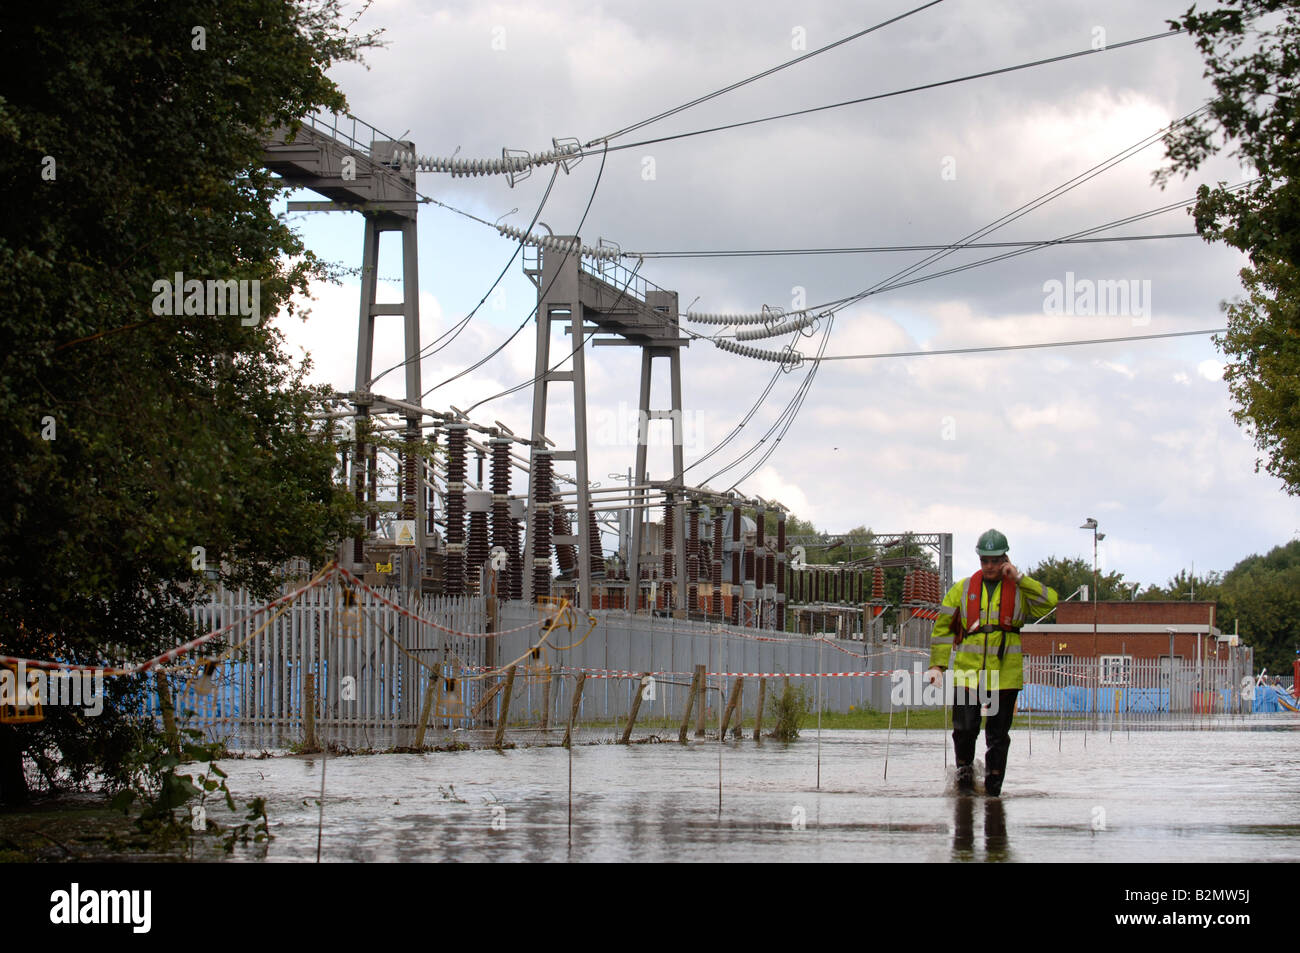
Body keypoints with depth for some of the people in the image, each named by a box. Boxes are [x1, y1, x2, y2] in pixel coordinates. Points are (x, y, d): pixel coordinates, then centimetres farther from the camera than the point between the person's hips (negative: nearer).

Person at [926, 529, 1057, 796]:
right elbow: (943, 626, 12)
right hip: (968, 671, 0)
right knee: (964, 728, -8)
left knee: (998, 734, 5)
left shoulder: (1020, 590, 7)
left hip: (1005, 672, 0)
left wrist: (1019, 578, -10)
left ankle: (993, 786, 16)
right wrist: (938, 664, 4)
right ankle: (965, 772, 16)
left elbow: (1049, 602, -10)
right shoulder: (963, 589, 9)